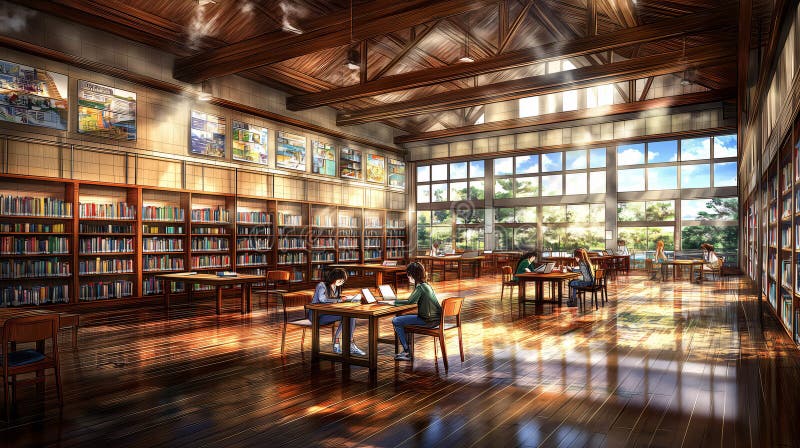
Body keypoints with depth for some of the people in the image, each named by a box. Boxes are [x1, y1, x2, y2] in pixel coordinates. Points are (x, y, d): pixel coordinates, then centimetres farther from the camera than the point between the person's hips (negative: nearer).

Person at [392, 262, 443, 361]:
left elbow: (409, 302, -14)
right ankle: (407, 349, 25)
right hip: (434, 318, 10)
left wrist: (394, 302, -2)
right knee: (403, 317, 25)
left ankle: (407, 352, 0)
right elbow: (413, 300, 19)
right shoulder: (427, 285, 13)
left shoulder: (420, 287, -16)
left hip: (427, 320, -10)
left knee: (396, 321, -4)